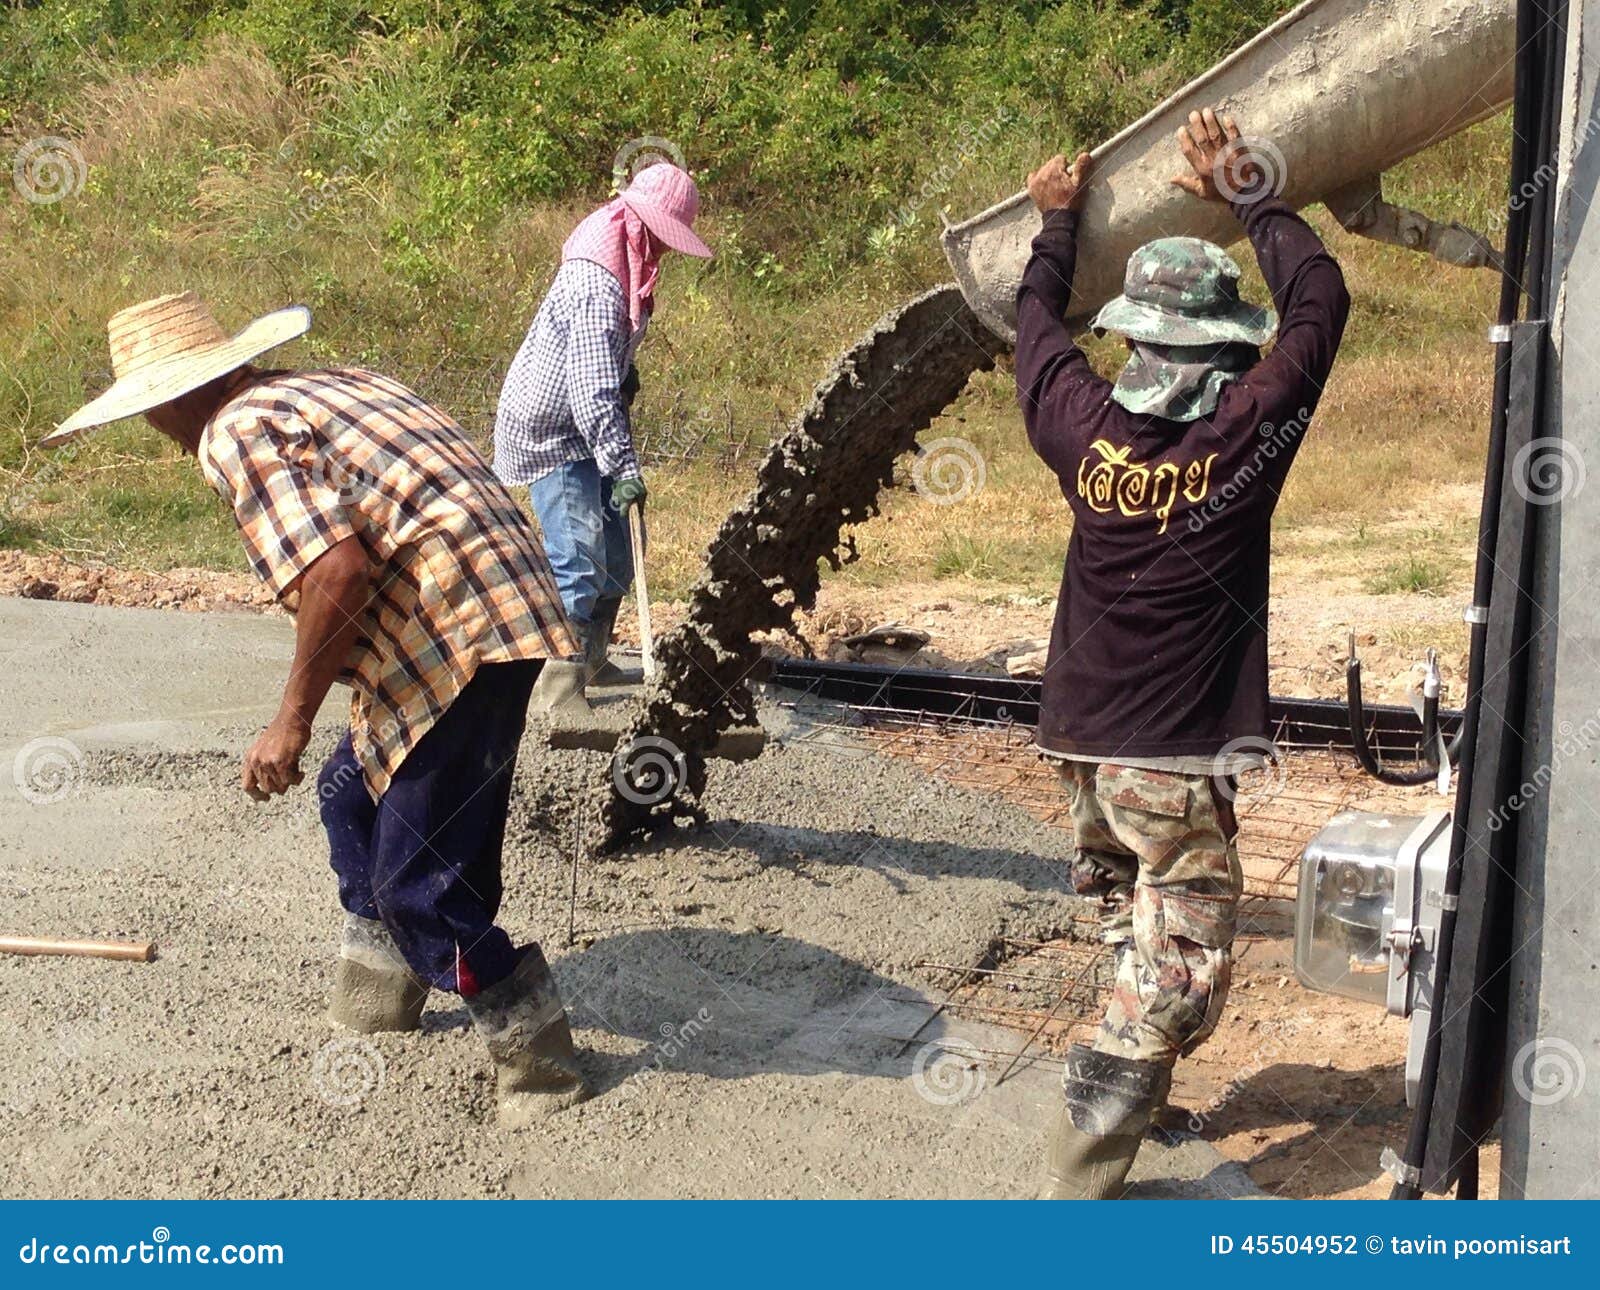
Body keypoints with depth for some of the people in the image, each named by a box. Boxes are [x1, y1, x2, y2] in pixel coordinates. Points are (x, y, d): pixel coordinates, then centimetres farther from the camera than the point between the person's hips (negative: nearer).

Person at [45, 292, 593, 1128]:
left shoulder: (237, 432, -8)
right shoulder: (336, 385, 19)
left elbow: (338, 570, -22)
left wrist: (293, 720, -13)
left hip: (460, 635, -10)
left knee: (423, 881, -4)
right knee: (354, 800, 23)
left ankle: (539, 1071, 6)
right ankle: (371, 1016, 34)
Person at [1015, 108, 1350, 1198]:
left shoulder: (1085, 426, -6)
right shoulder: (1246, 435, -16)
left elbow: (1037, 315, 15)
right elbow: (1322, 299, -1)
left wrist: (1060, 220, 29)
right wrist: (1249, 196, 8)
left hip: (1083, 749, 6)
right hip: (1179, 766, -6)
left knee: (1143, 952, 26)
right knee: (1175, 983, 0)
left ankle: (1135, 1103, 43)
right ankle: (1074, 1186, -2)